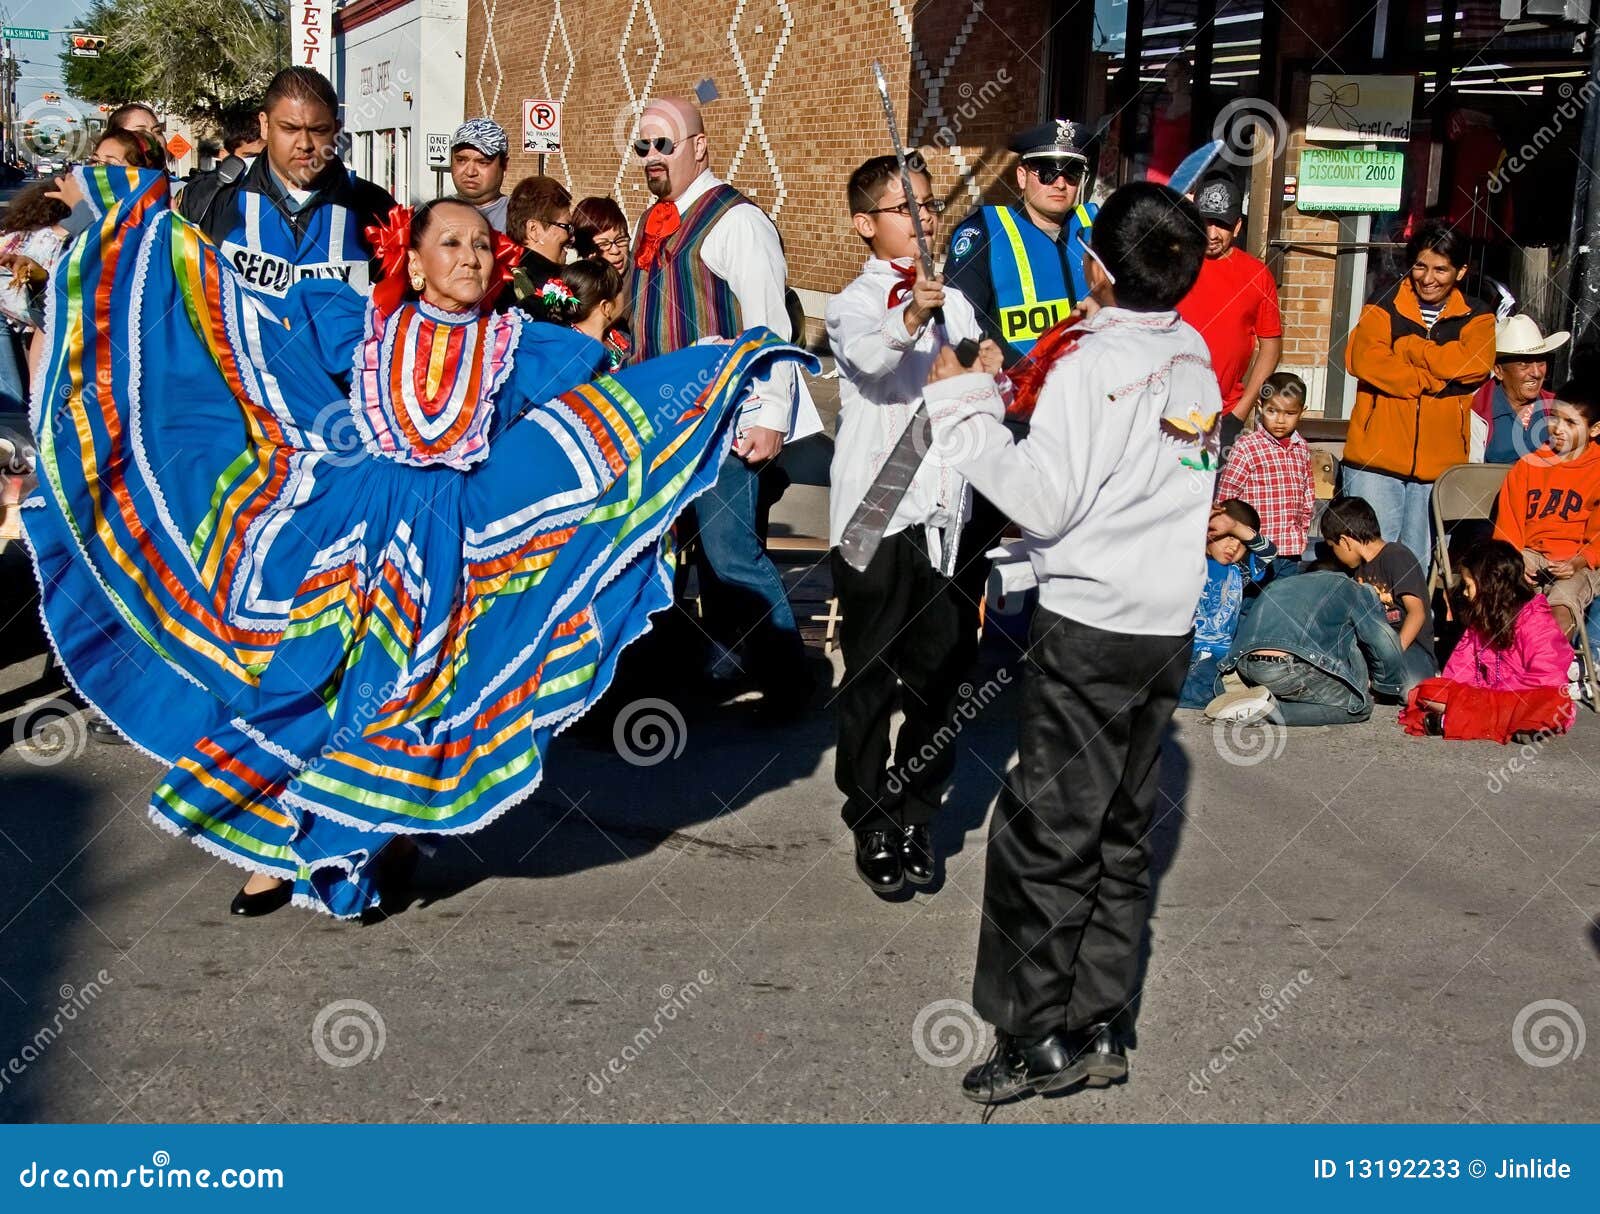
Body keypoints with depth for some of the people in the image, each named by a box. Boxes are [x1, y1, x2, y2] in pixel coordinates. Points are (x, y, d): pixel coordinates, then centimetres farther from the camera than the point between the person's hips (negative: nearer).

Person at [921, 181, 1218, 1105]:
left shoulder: (1091, 363, -15)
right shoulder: (1194, 355, 6)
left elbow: (1043, 501, -18)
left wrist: (963, 404, -11)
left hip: (1090, 629, -7)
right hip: (1170, 624, 7)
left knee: (1046, 834, 2)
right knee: (1123, 835, 13)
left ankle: (1041, 1037, 7)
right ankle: (1103, 1029, 19)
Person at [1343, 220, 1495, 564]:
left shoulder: (1477, 318, 12)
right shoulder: (1384, 307, 8)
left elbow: (1474, 365, -9)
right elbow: (1363, 359, -10)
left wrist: (1408, 345, -4)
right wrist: (1432, 379, -11)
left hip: (1440, 466, 1)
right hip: (1377, 460, -1)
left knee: (1420, 564, 4)